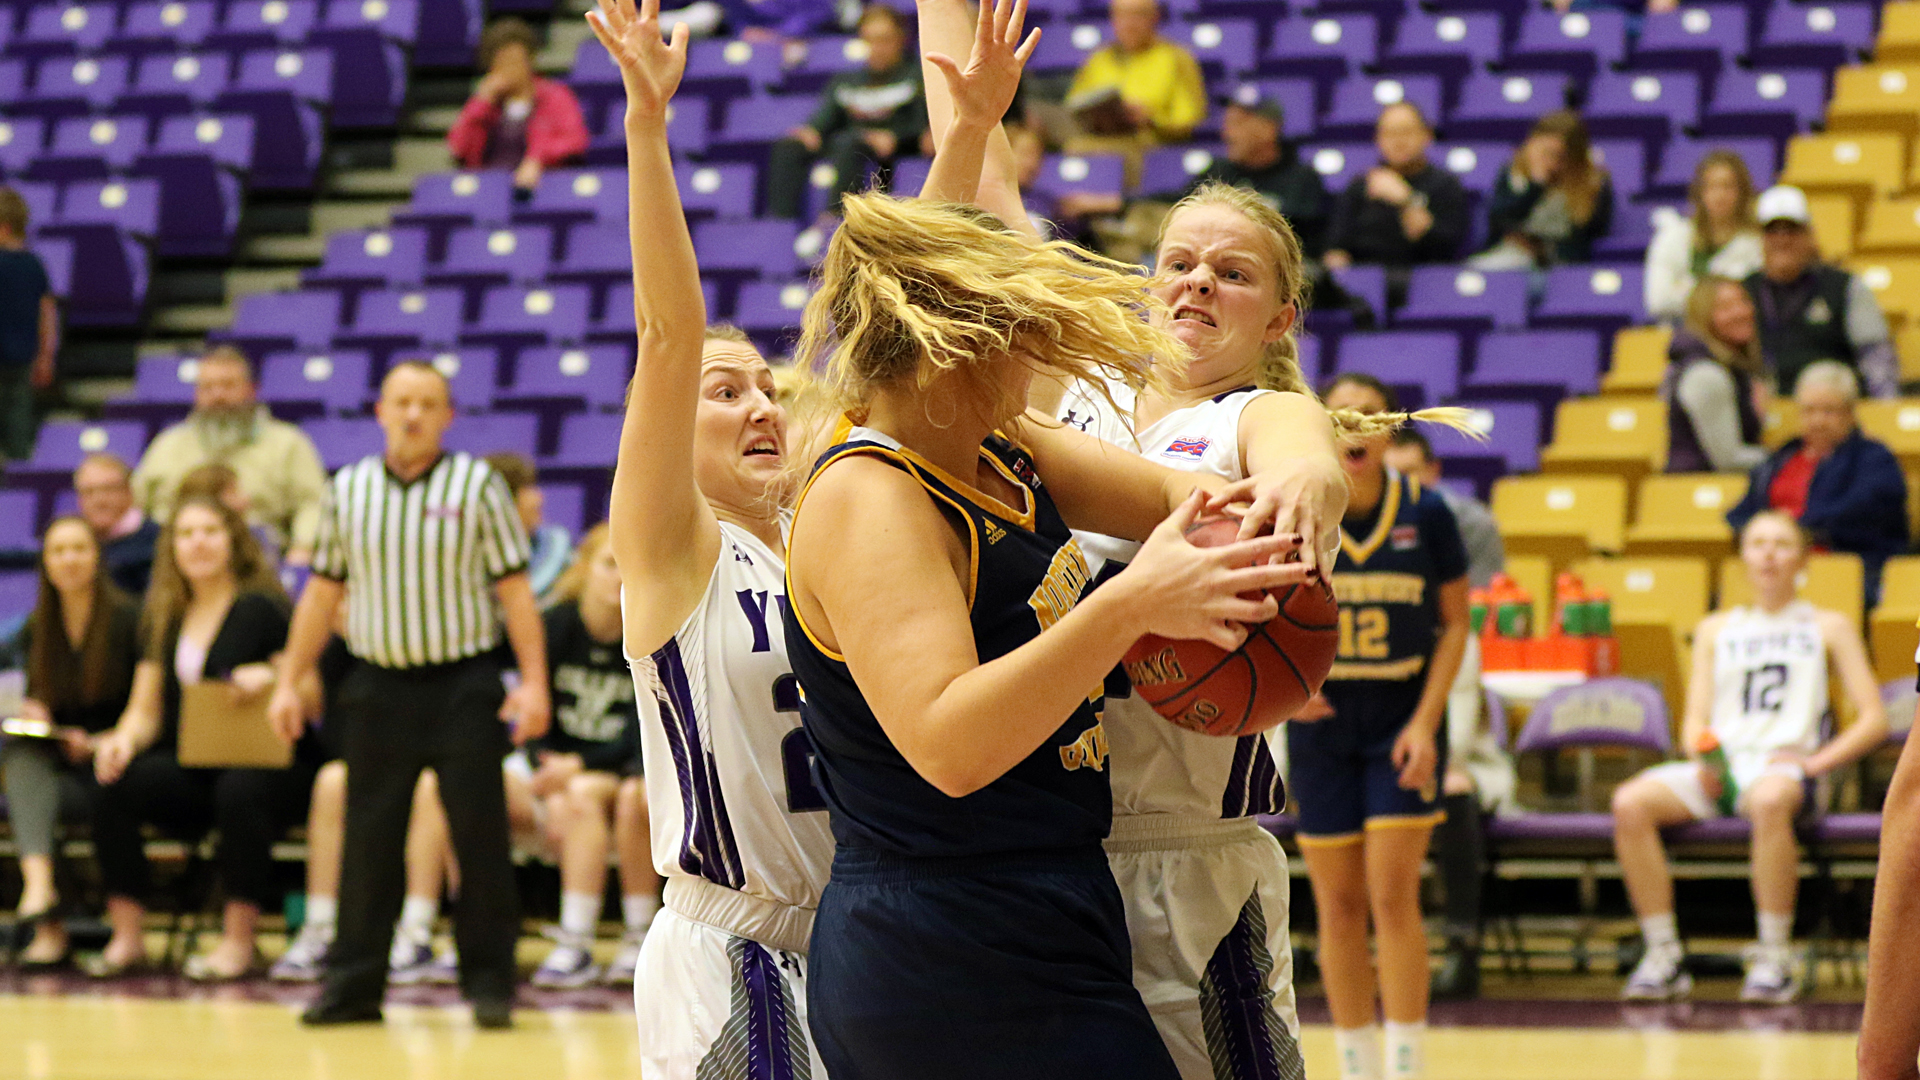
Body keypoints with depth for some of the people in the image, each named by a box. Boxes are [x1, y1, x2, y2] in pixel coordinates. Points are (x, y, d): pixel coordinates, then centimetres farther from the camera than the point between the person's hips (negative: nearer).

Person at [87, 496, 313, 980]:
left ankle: (239, 940, -27)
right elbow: (145, 709, 13)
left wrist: (270, 678, -24)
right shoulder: (165, 619, 14)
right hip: (189, 768, 4)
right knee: (115, 786, -24)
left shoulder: (262, 608, -1)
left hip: (265, 763, -4)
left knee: (239, 792, -39)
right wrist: (124, 740, -10)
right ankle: (127, 936, -19)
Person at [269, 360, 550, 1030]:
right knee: (369, 839, 4)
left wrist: (533, 680, -10)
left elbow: (514, 588, -2)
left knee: (479, 834, -3)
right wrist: (289, 682, 10)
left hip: (463, 685, -2)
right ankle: (354, 984, 10)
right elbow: (323, 592, 13)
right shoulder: (347, 490, 7)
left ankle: (489, 980, 6)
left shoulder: (478, 486, -1)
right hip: (379, 685, 3)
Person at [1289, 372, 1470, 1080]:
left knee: (1393, 895, -10)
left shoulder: (1427, 513, -8)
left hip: (1404, 721, -1)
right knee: (1338, 904, 4)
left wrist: (1427, 721, -9)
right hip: (1322, 724, 2)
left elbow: (1455, 623, 0)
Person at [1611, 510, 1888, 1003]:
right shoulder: (1716, 629, 25)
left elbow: (1873, 720, 8)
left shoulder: (1829, 627, 17)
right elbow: (1695, 719, 17)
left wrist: (1815, 762, -7)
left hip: (1783, 764, -3)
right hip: (1717, 768, 3)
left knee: (1769, 801, -42)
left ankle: (1775, 959, -35)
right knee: (1630, 803, -28)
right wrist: (1702, 757, -6)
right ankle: (1664, 957, -24)